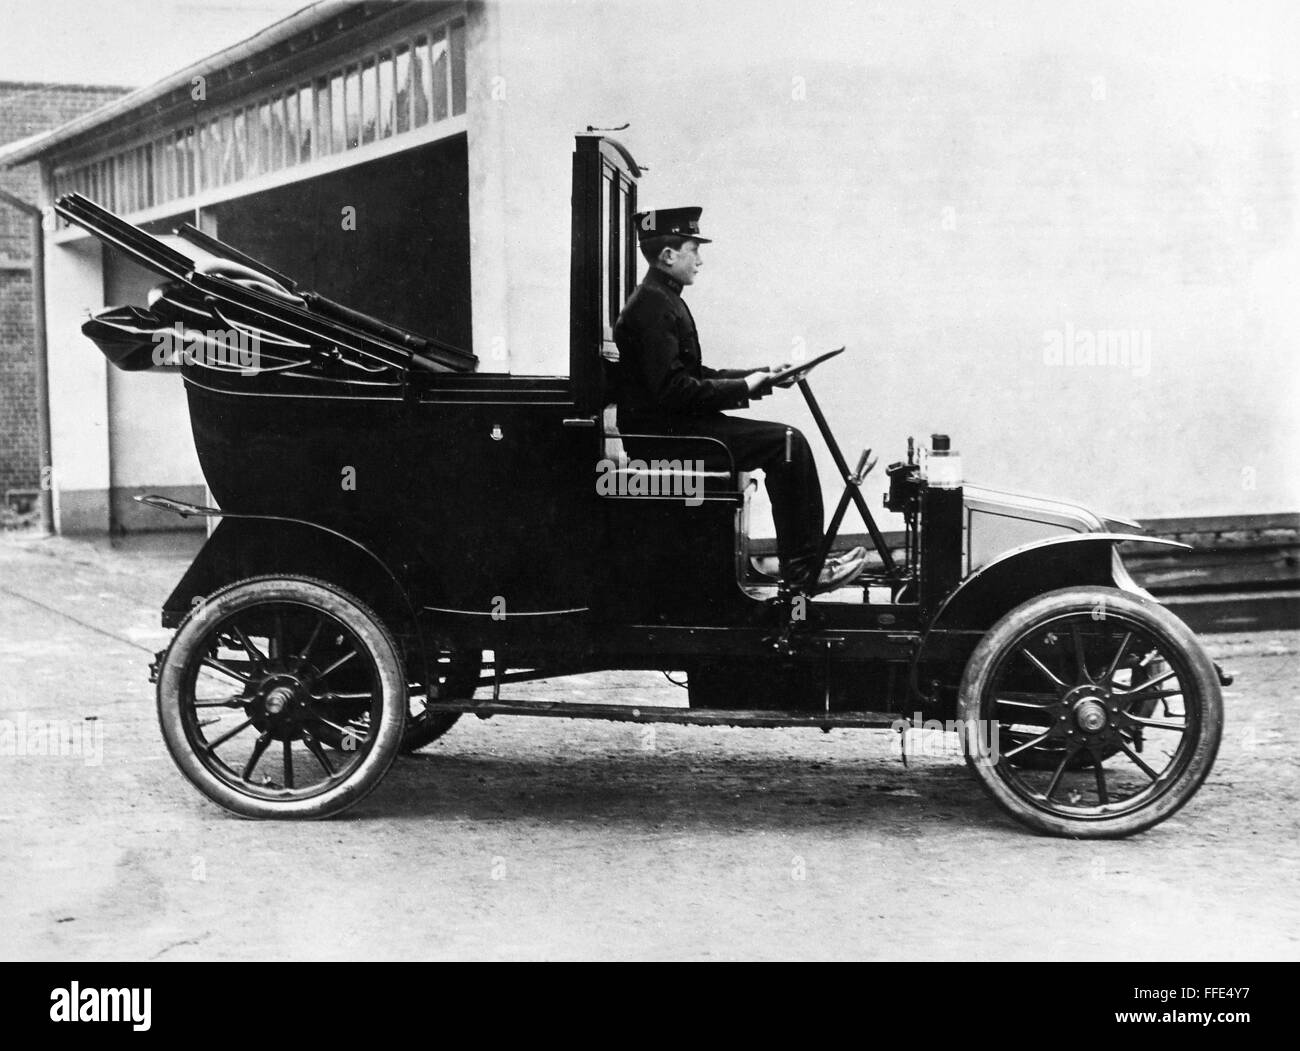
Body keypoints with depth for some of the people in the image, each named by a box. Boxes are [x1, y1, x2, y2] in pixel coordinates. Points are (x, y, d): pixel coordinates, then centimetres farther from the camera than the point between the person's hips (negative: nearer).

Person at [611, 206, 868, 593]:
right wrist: (743, 388, -16)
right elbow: (672, 390, -24)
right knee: (787, 443, -15)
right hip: (666, 432, -10)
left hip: (675, 424, 10)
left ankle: (803, 563, 6)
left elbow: (695, 376, 19)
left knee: (787, 443, 7)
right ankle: (802, 568, -10)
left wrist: (761, 375, 10)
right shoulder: (652, 306, -16)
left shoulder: (663, 300, 17)